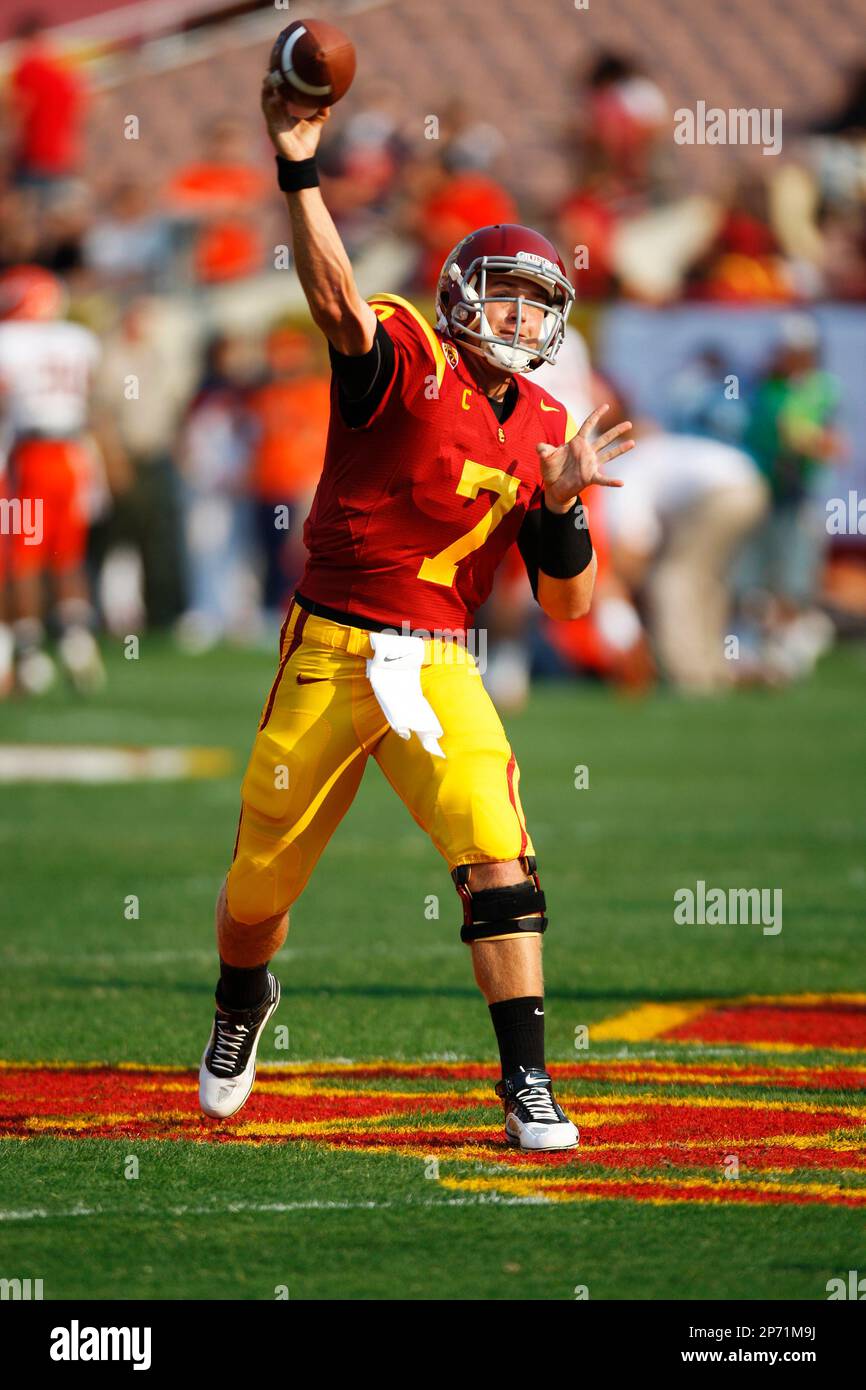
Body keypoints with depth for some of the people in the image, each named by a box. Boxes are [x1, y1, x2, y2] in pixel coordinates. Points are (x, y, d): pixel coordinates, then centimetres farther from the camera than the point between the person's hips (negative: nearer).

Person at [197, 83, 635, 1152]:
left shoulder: (543, 429, 8)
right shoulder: (406, 360, -5)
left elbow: (569, 604, 9)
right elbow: (336, 299, -28)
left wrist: (563, 502, -9)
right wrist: (300, 173, -41)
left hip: (439, 665, 3)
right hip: (329, 653, -3)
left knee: (495, 848, -17)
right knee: (263, 878, 6)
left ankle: (526, 1082, -12)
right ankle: (241, 1004, 40)